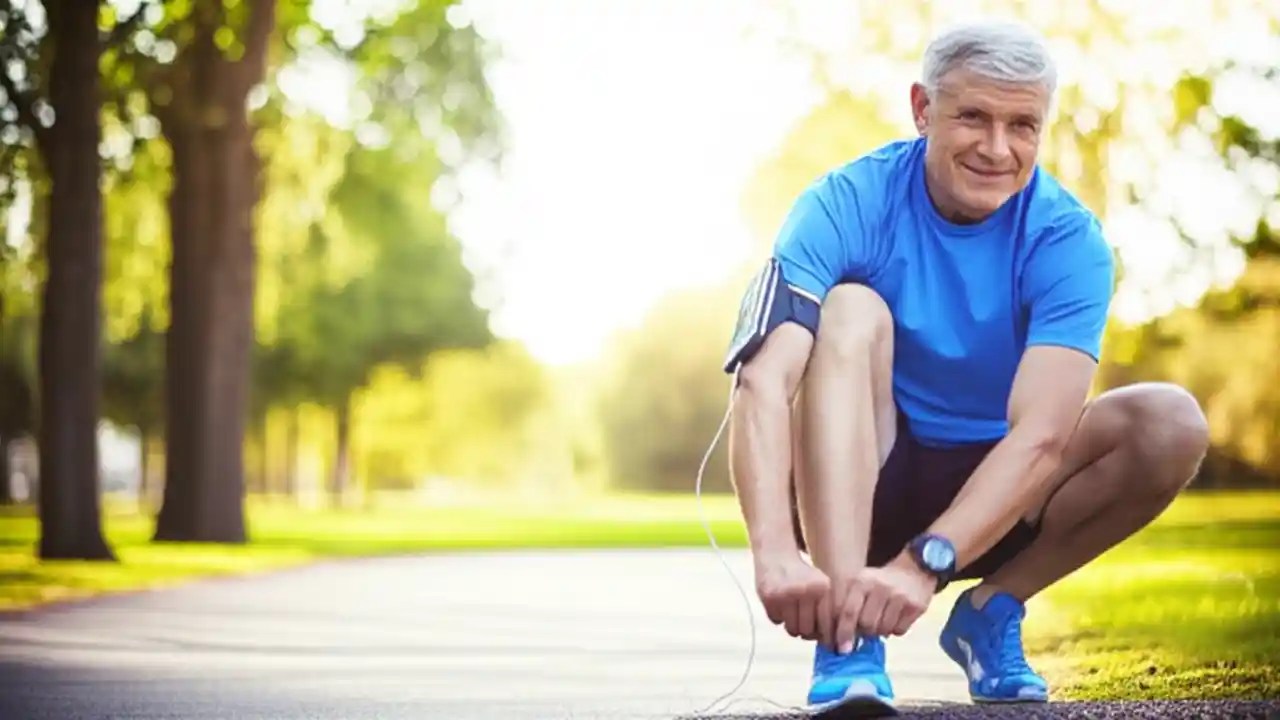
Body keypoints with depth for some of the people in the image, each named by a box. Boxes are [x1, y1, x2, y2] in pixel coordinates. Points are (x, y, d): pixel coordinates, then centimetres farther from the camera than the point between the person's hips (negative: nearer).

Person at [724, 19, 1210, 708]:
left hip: (995, 499, 1)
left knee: (1171, 423, -22)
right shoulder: (846, 206, -17)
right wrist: (775, 551, -47)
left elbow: (1042, 434, -27)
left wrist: (923, 562, -41)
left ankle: (991, 612, -5)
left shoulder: (1067, 239, -14)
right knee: (853, 311, -28)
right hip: (857, 484, -1)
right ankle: (845, 638, -37)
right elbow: (764, 379, -31)